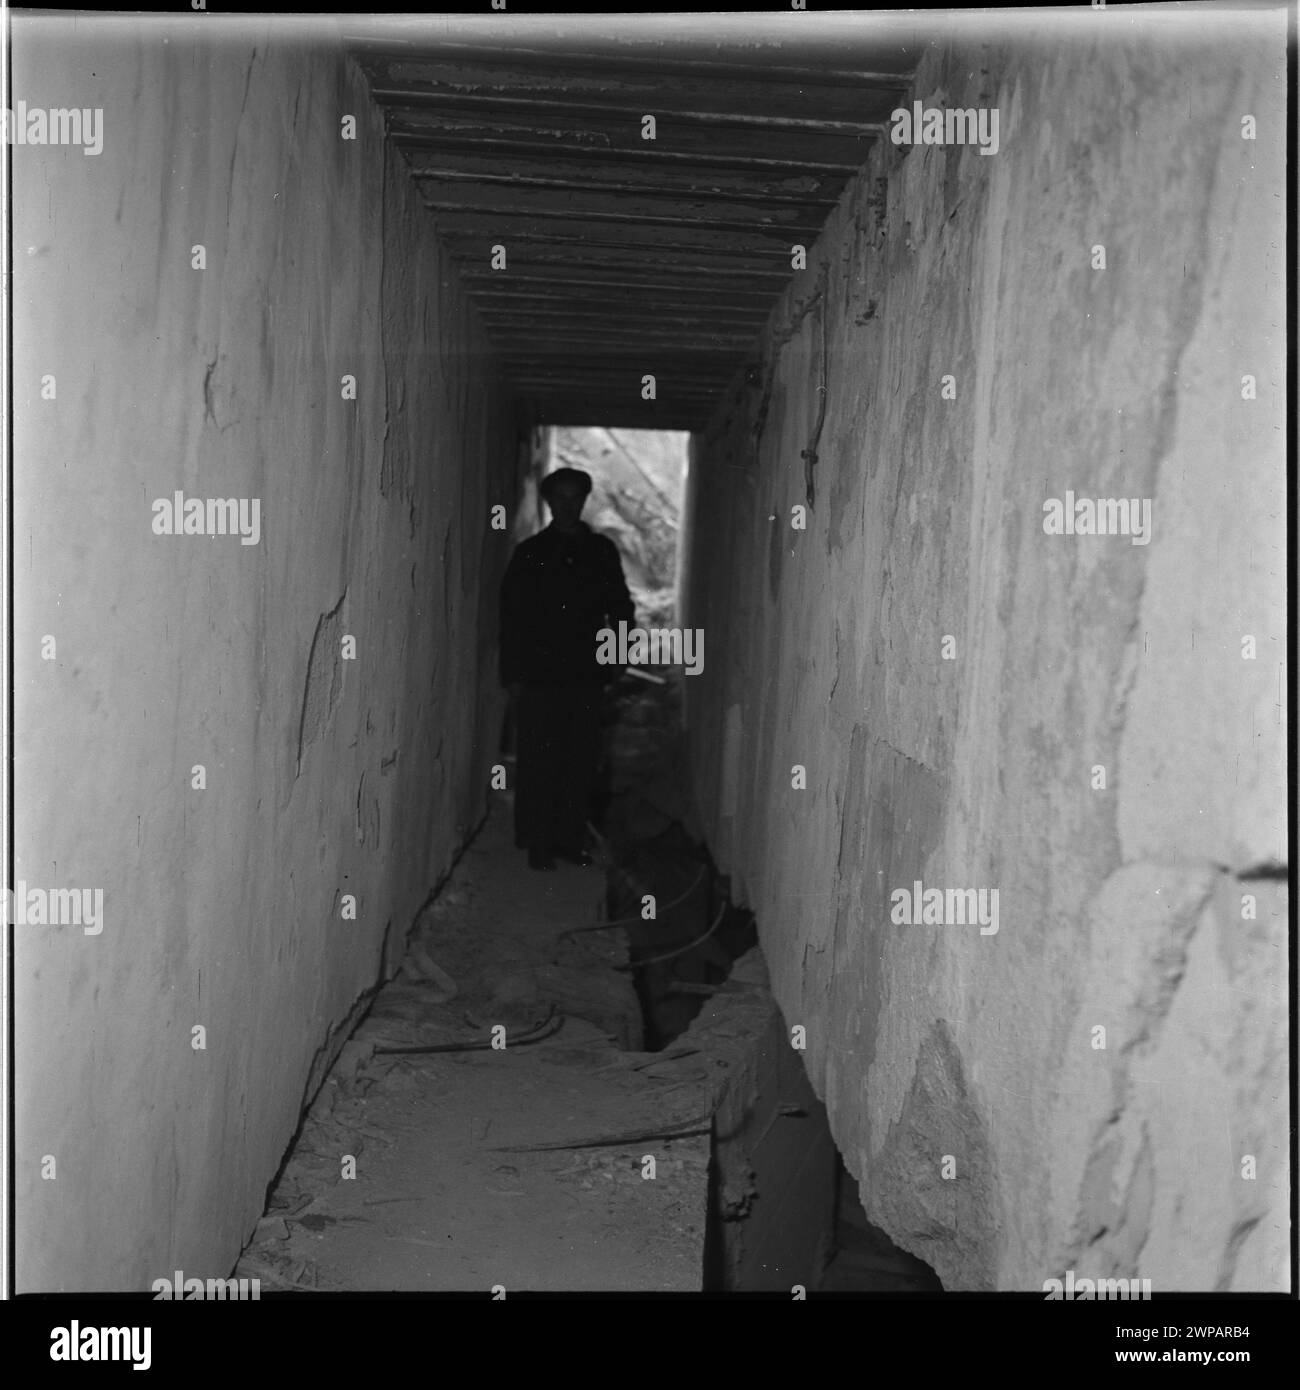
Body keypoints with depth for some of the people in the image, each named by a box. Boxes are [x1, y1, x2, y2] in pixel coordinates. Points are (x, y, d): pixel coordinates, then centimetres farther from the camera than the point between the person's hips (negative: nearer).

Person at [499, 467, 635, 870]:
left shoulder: (602, 551, 10)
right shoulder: (529, 553, 4)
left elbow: (620, 608, 14)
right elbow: (510, 616, 2)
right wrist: (512, 674, -3)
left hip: (586, 675, 2)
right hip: (539, 674, -2)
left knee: (581, 761, 4)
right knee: (538, 761, -1)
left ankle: (571, 839, 13)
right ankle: (537, 843, 7)